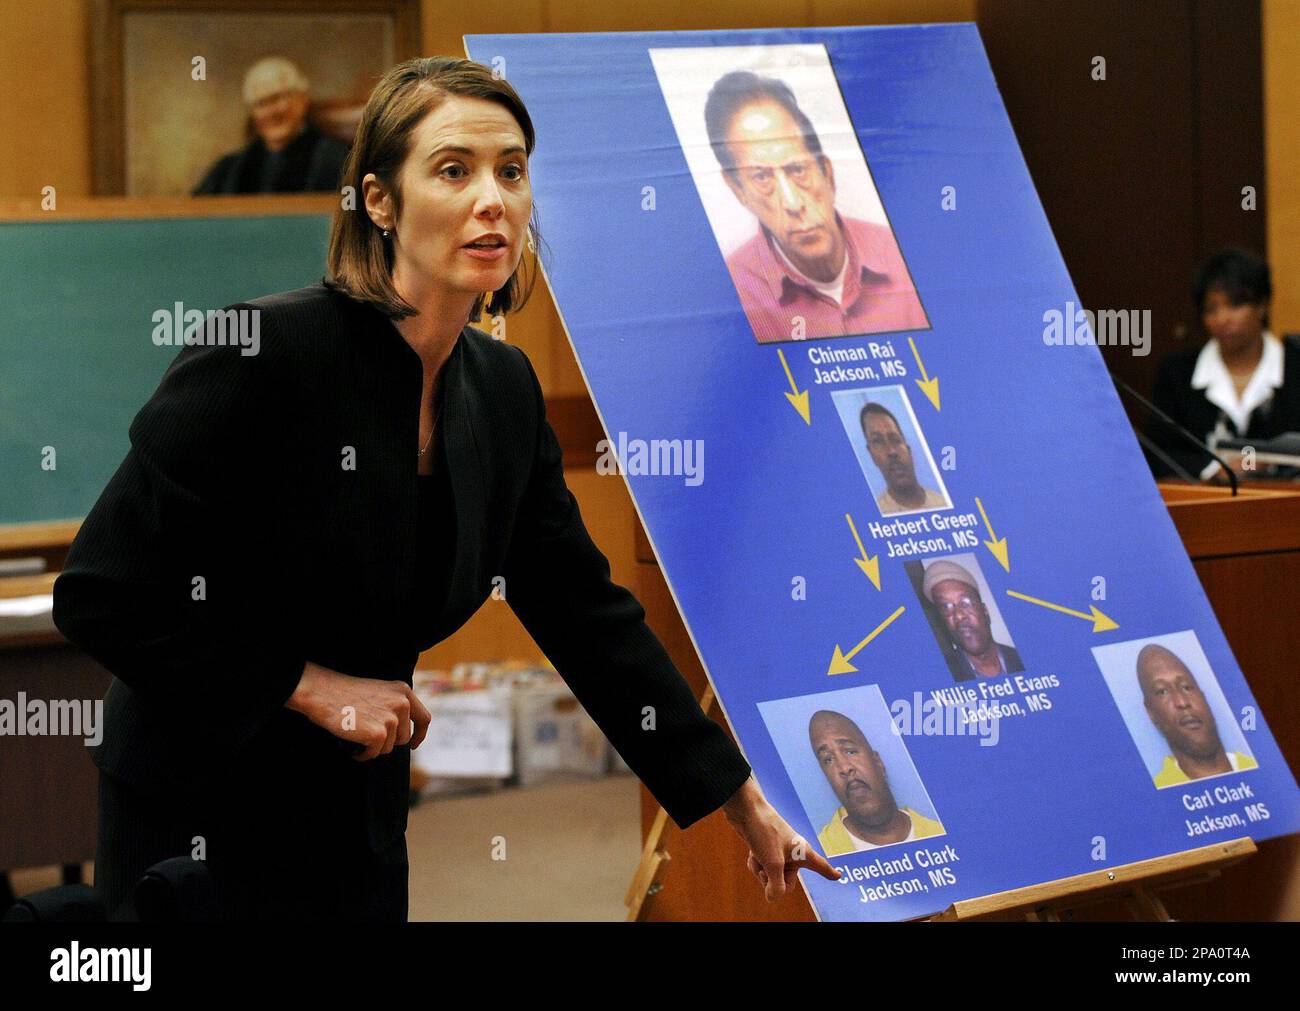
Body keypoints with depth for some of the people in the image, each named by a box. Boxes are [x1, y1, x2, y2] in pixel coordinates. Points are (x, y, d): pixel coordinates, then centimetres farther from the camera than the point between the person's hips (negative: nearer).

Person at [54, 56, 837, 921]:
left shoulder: (503, 388, 0)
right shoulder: (264, 353, -20)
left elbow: (588, 614, 8)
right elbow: (101, 592, -19)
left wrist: (744, 804, 9)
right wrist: (311, 687, -16)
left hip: (364, 817, 6)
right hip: (195, 822, -6)